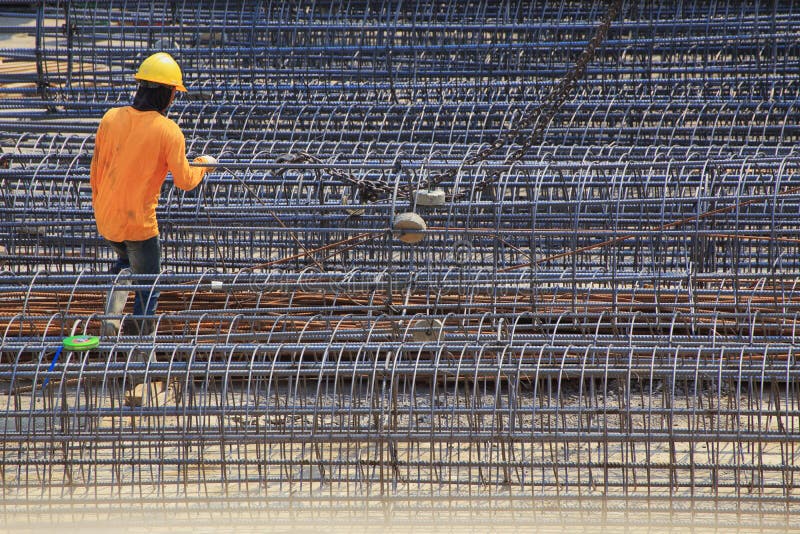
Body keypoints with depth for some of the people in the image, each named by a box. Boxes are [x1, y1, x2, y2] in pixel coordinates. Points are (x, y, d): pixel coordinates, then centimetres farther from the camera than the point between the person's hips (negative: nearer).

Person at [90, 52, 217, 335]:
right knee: (147, 290, 10)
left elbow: (96, 168, 6)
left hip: (105, 217, 5)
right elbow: (185, 181, -8)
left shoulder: (111, 118, -3)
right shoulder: (168, 131, -16)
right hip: (139, 222, -5)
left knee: (125, 260, 33)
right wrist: (204, 164, 13)